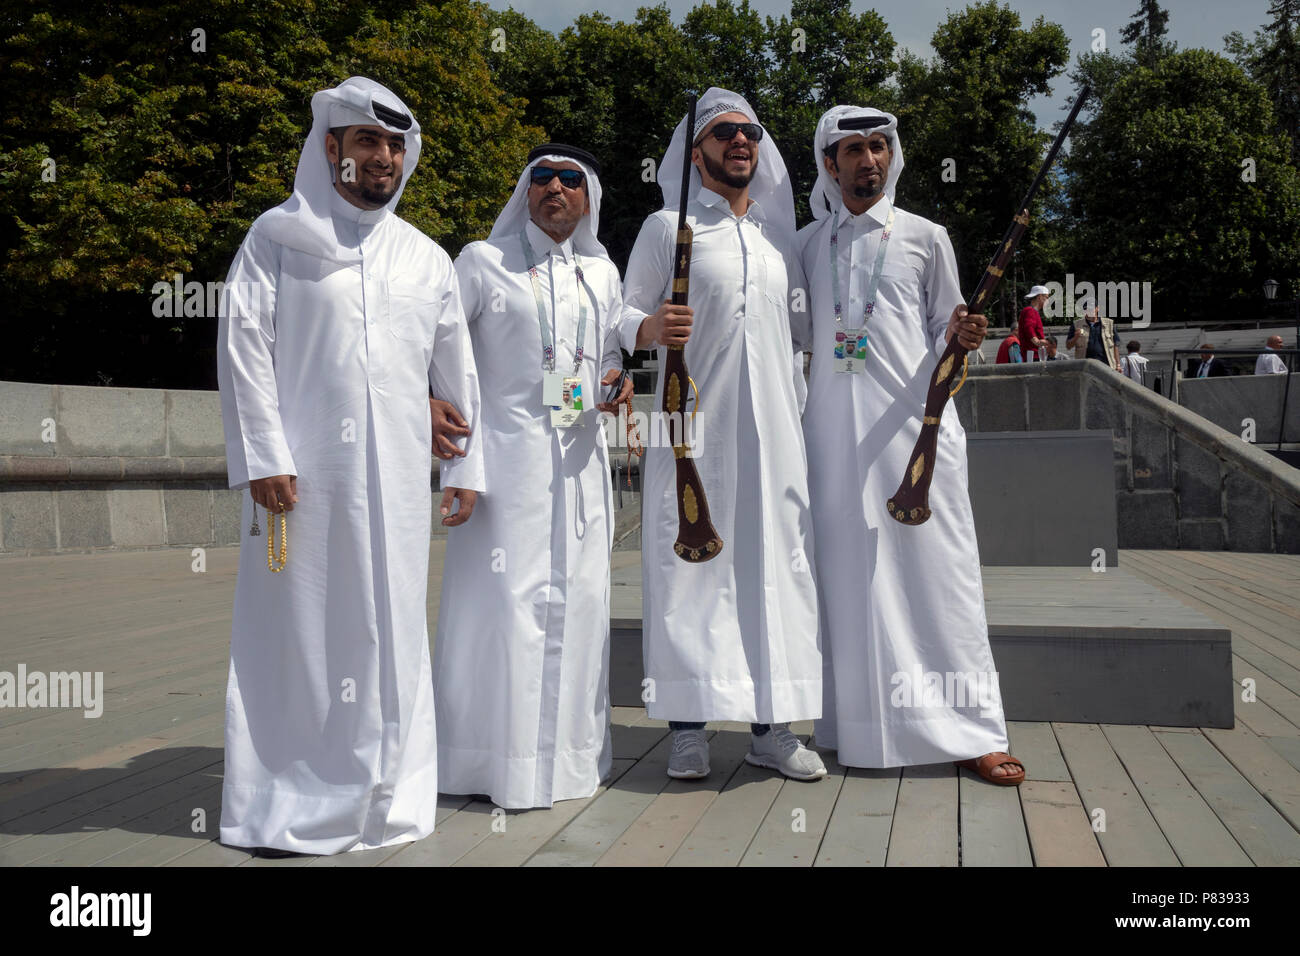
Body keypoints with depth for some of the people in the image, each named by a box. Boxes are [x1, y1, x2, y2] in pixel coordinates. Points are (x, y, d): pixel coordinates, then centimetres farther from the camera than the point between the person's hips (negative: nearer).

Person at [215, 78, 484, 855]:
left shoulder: (427, 259, 16)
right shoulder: (279, 236, 6)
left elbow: (458, 372, 17)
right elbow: (244, 346, -2)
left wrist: (467, 465, 12)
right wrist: (262, 456, -10)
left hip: (397, 478, 3)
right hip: (301, 472, -3)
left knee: (390, 630, 5)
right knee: (297, 631, 0)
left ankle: (386, 796, 16)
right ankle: (290, 806, 11)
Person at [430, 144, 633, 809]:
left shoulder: (602, 273, 16)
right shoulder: (482, 261, 4)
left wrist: (617, 383, 1)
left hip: (579, 457, 4)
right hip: (505, 452, -4)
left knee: (576, 596, 6)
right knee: (506, 593, -7)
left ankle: (566, 752, 19)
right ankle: (497, 758, 4)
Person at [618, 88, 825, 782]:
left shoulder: (779, 231, 19)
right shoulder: (667, 226, 5)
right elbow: (627, 313, 1)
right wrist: (650, 328, -19)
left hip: (772, 425, 4)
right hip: (693, 422, -4)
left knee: (775, 561, 3)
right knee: (690, 565, -6)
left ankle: (770, 725, 11)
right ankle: (688, 727, 3)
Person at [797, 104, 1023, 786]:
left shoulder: (925, 237, 10)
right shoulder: (805, 245, 13)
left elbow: (944, 337, 11)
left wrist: (959, 338, -11)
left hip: (914, 425, -1)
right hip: (833, 434, 2)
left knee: (936, 572, -3)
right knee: (849, 577, 3)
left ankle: (969, 733, 4)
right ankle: (857, 728, 14)